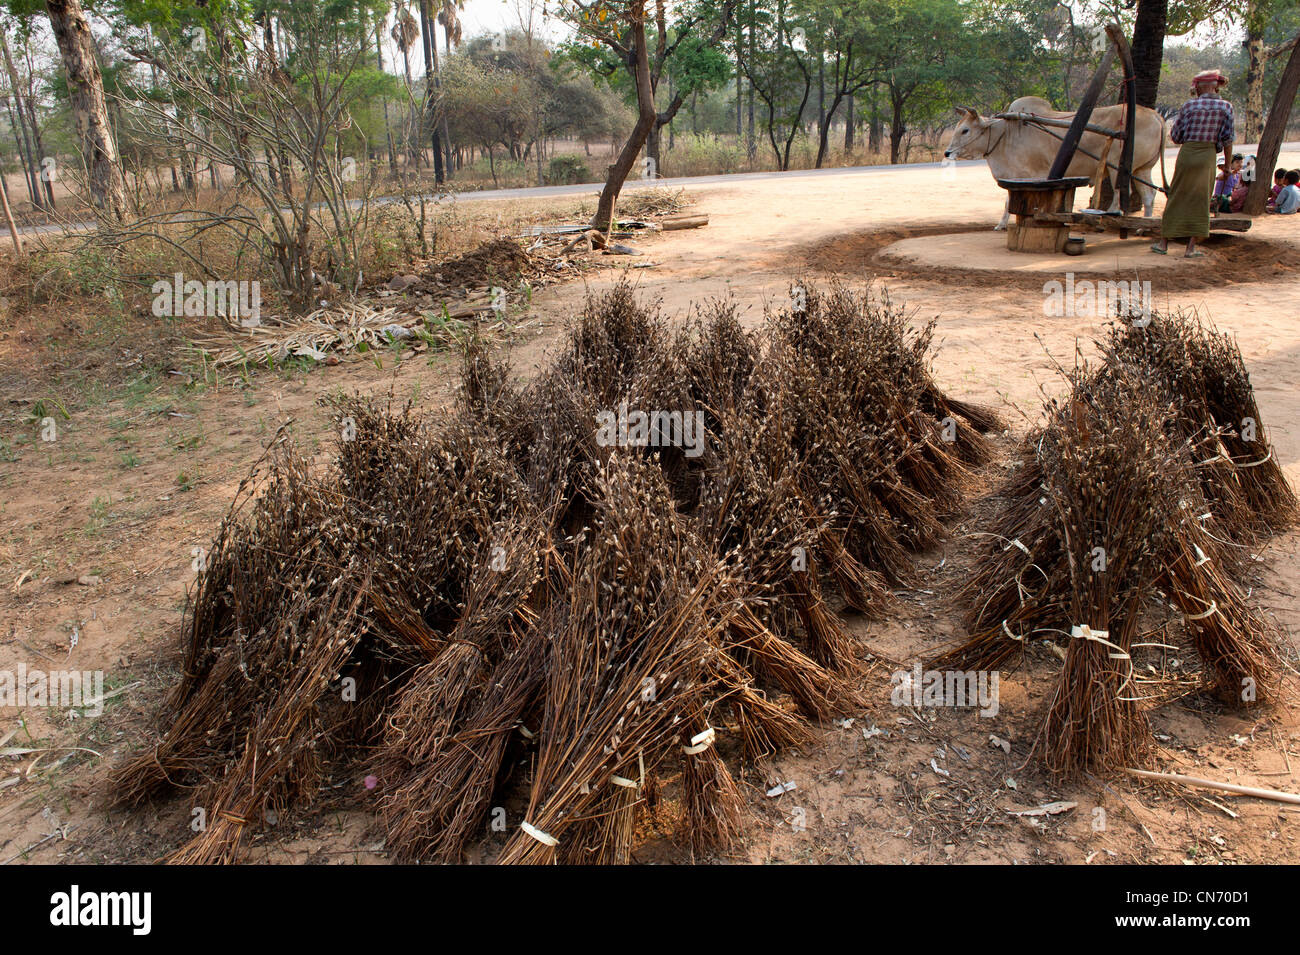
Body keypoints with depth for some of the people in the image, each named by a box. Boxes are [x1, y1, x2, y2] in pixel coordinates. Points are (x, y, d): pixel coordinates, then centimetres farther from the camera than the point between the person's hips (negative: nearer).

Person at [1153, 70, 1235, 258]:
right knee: (1200, 202, 6)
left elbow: (1175, 136, 3)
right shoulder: (1226, 106, 2)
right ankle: (1191, 247, 4)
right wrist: (1228, 164, 8)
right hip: (1208, 157, 0)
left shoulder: (1189, 105, 1)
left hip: (1186, 153, 0)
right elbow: (1227, 139, 0)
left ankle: (1163, 243, 13)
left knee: (1177, 198, 9)